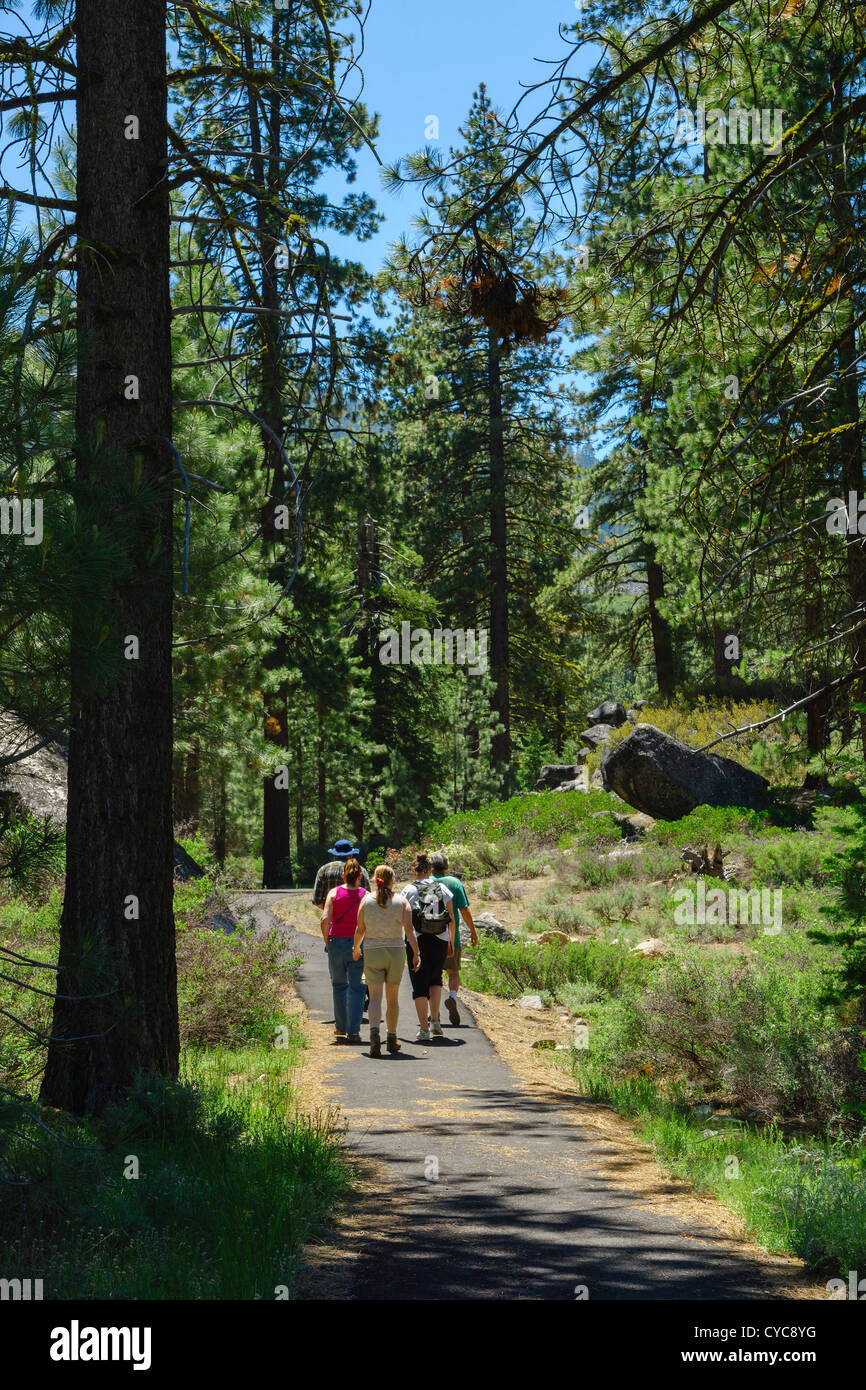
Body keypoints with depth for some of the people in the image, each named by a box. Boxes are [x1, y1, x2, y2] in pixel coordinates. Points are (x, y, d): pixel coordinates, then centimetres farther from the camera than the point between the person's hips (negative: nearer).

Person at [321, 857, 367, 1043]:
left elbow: (325, 919, -11)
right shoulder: (365, 895, -3)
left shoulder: (334, 893, -2)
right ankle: (353, 1031, -3)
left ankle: (341, 1027, 26)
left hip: (337, 943, 1)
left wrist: (327, 942, 0)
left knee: (339, 985, 18)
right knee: (356, 987, 3)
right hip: (358, 944, -1)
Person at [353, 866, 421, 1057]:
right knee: (392, 998, 15)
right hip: (396, 952, 1)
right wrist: (416, 953, -10)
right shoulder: (401, 901, 0)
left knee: (375, 997, -5)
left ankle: (374, 1034, -27)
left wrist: (356, 948, 18)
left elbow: (360, 929, 1)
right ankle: (392, 1039, 23)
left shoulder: (366, 900, -1)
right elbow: (409, 929, -9)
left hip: (372, 953, -1)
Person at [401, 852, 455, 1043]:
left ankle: (424, 1029, -1)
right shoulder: (443, 889, 5)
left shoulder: (409, 890, -2)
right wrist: (452, 940, 18)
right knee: (435, 979, 22)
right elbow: (452, 918, 8)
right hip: (440, 941, 3)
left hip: (417, 941, -2)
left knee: (420, 984, 3)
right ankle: (435, 1021, 13)